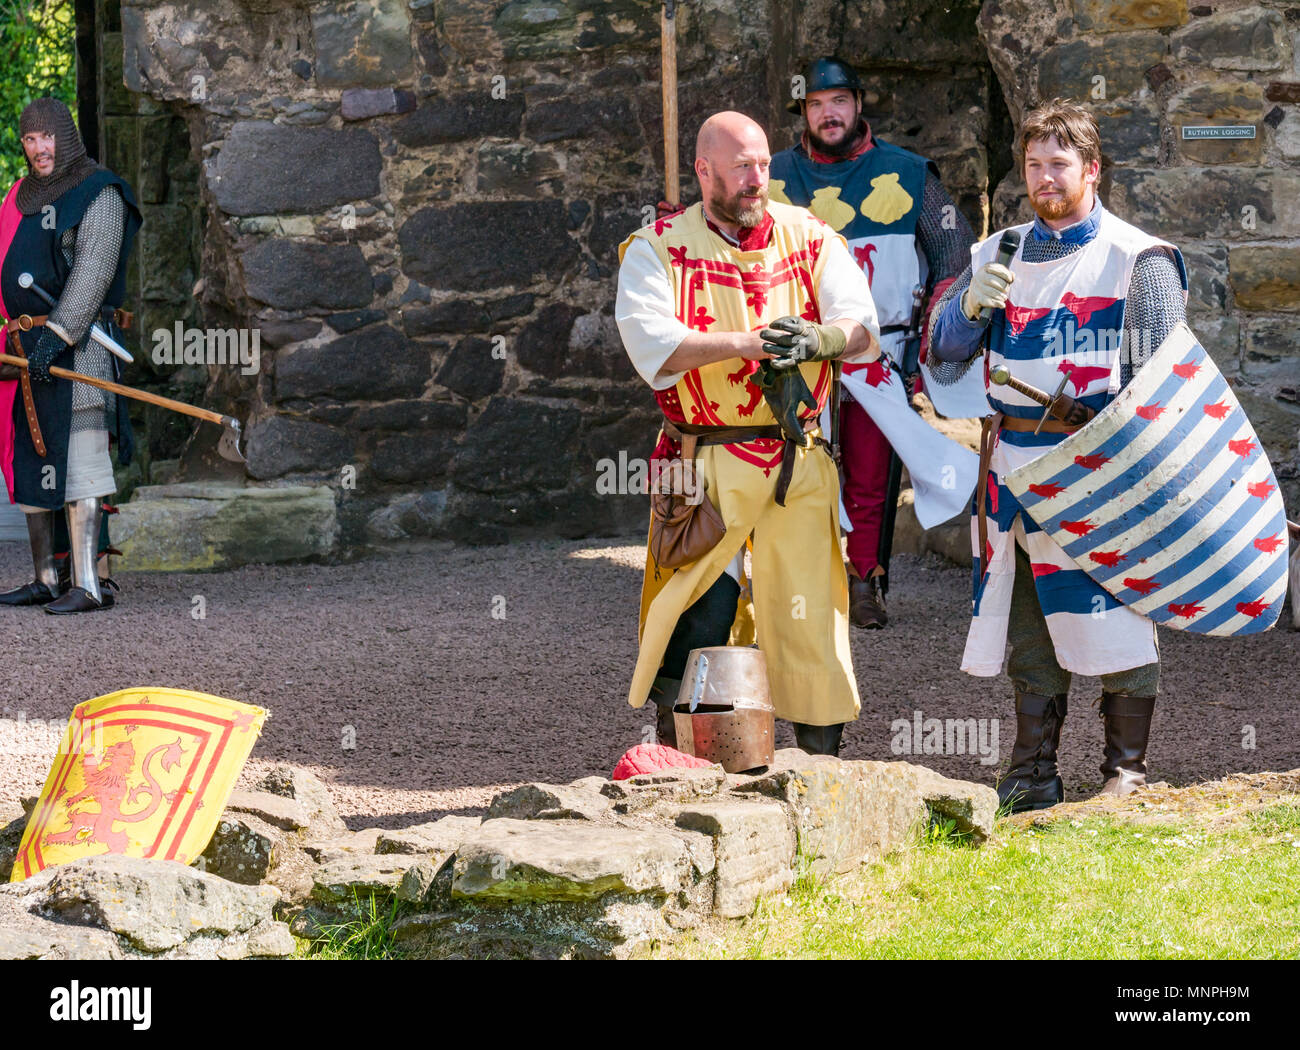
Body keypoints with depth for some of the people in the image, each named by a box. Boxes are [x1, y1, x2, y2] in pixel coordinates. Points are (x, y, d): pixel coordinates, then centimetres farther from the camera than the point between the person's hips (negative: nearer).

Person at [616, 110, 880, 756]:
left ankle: (823, 761, 14)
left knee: (809, 611, 3)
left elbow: (863, 328, -1)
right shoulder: (658, 250, 1)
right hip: (706, 464, -3)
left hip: (800, 462, 3)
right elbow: (653, 346, -15)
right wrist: (751, 344, -24)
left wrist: (816, 338, -23)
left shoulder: (811, 240, 9)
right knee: (697, 622, -7)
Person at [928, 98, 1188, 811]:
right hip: (1014, 469, 5)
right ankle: (1033, 777, 14)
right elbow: (944, 350, 11)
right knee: (1029, 629, 8)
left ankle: (1126, 774, 3)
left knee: (1116, 629, -6)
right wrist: (971, 304, -10)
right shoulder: (1000, 255, 16)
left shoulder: (1138, 260, 1)